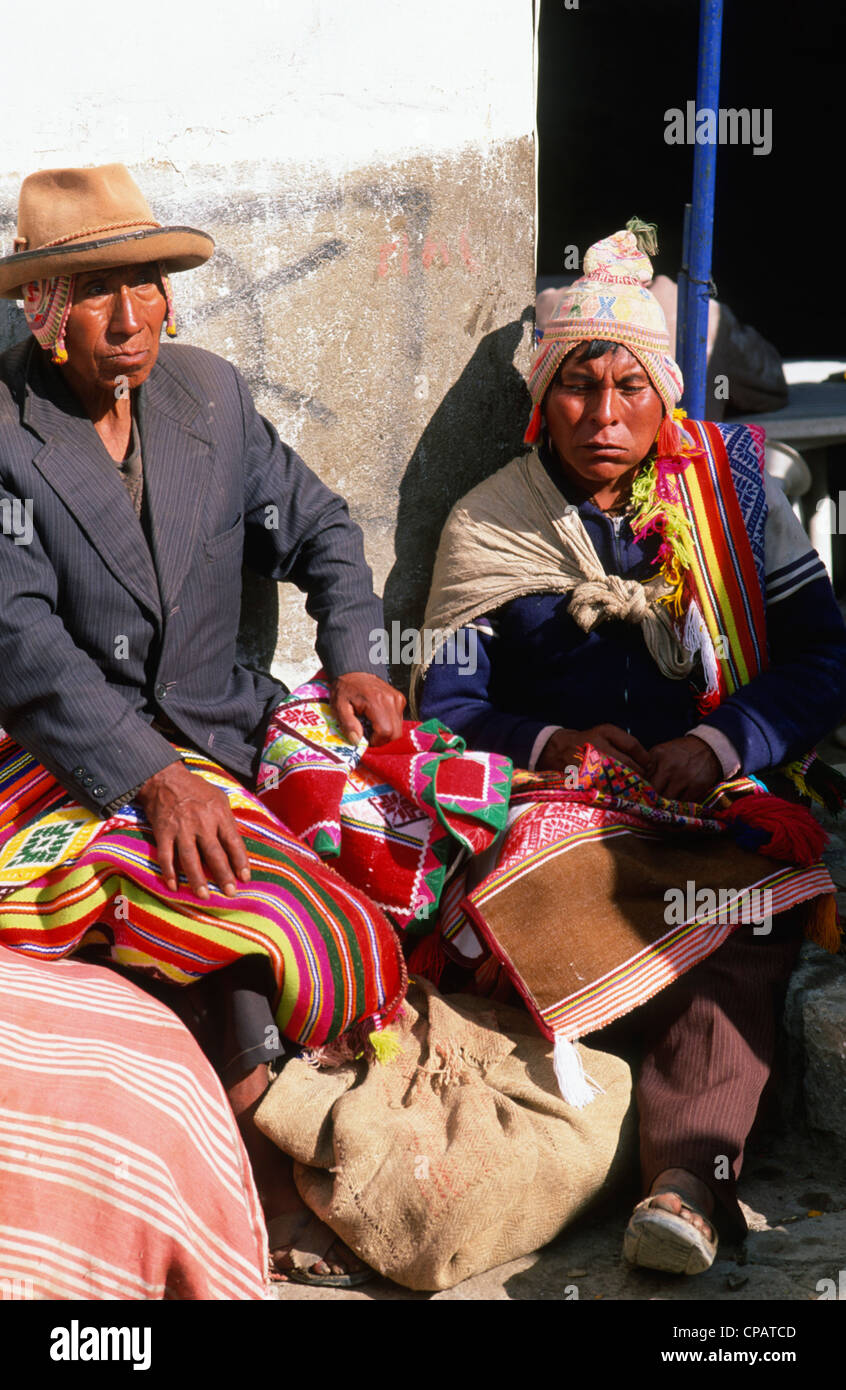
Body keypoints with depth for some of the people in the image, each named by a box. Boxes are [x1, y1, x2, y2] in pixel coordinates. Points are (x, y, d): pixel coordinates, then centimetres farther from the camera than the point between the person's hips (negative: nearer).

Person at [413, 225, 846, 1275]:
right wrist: (551, 743, -13)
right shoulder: (486, 527, 10)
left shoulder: (729, 486, 10)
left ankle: (687, 1180, -44)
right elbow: (443, 704, 7)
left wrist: (721, 744, -12)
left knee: (746, 928, -35)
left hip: (729, 802, 0)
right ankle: (696, 1172, -26)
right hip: (566, 807, 0)